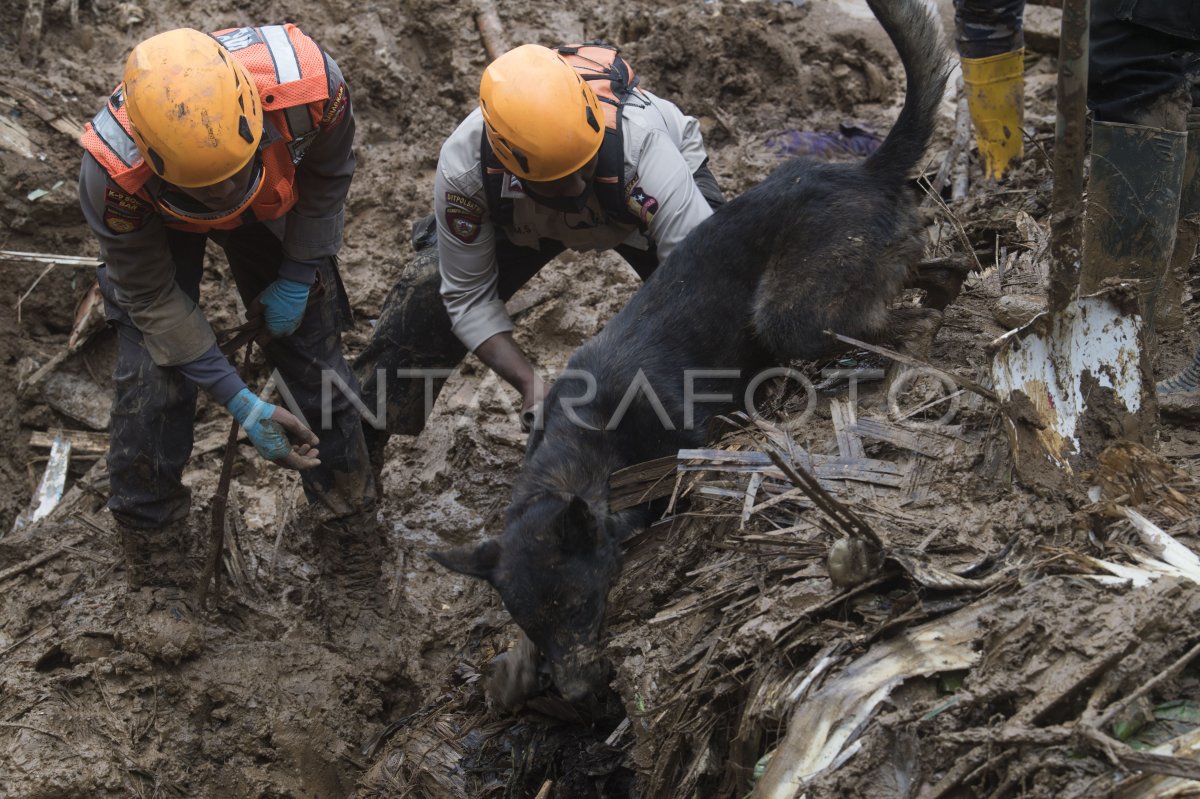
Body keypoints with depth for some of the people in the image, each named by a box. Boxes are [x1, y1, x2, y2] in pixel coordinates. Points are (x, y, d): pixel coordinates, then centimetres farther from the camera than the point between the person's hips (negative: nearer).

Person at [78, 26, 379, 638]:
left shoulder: (308, 84, -43)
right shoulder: (113, 174, -44)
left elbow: (329, 169, -14)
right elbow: (153, 299, -25)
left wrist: (298, 276, -11)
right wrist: (239, 401, -27)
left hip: (276, 206, 2)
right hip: (155, 222, -2)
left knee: (318, 370, 4)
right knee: (149, 397, -10)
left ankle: (357, 564, 26)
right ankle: (158, 598, 11)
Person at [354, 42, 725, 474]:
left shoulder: (641, 146, -47)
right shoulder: (463, 165, -38)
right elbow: (468, 296, -23)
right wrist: (529, 383, -37)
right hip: (518, 212, 1)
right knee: (424, 302, -9)